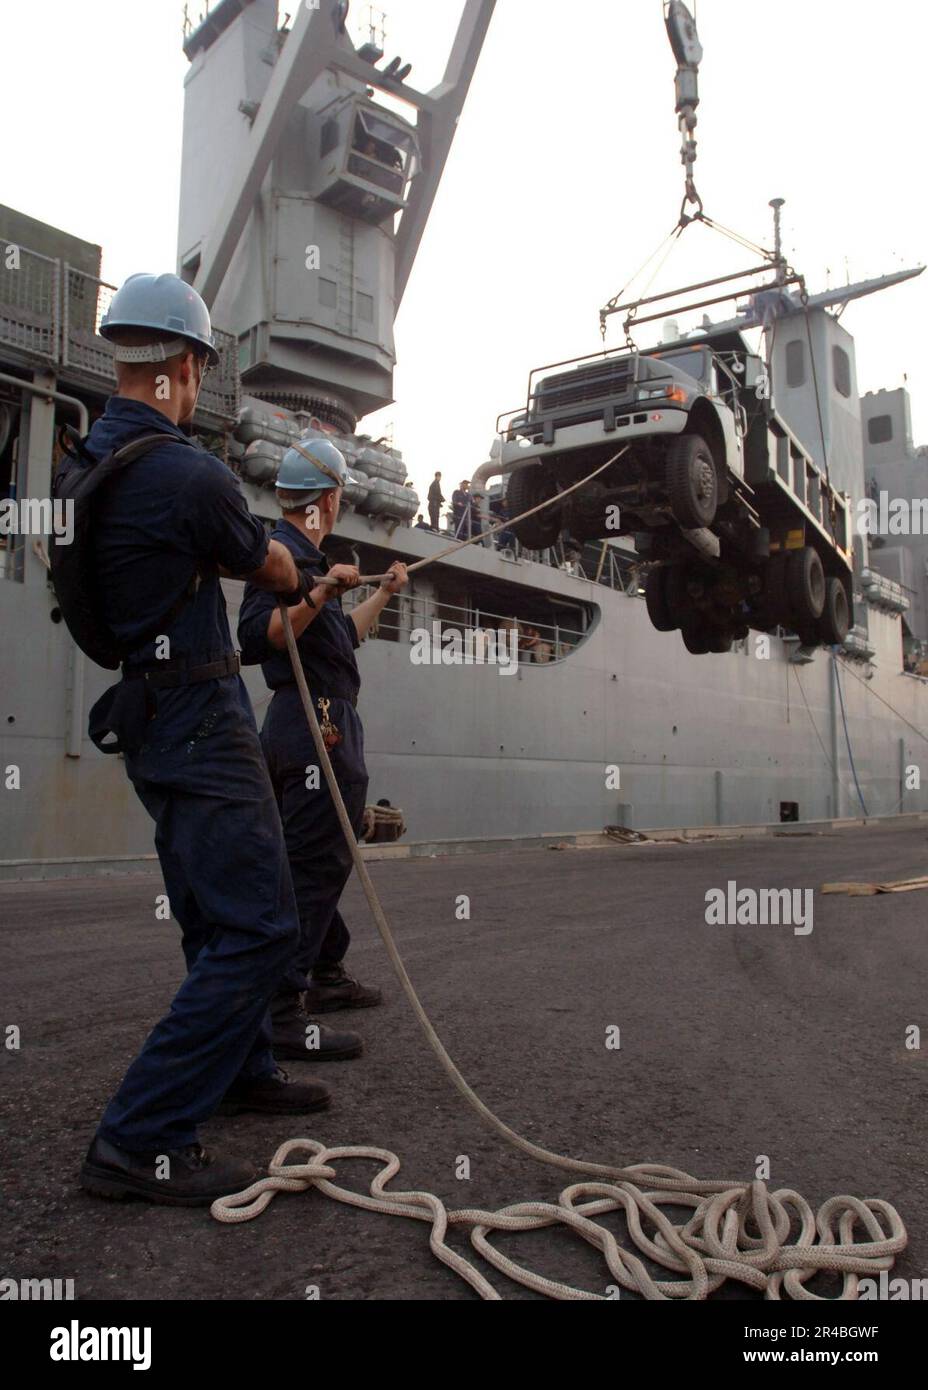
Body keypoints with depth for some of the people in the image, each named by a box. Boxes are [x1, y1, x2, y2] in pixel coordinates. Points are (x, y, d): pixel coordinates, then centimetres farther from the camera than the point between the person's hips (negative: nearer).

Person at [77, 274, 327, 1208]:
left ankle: (242, 1069, 36)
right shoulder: (187, 474, -19)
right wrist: (294, 574, 20)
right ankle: (139, 1141, -3)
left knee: (216, 918, 20)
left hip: (147, 711, 10)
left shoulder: (86, 459, 7)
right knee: (257, 927, -6)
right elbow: (271, 570, -1)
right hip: (198, 718, -10)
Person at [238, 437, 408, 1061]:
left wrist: (383, 595, 38)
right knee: (312, 867, -11)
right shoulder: (284, 551, -10)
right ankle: (280, 1013, -9)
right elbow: (257, 636, -24)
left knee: (324, 861, 20)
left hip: (326, 725, 11)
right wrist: (321, 591, -28)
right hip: (316, 726, -11)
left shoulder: (304, 554, 22)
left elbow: (342, 635, 32)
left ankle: (326, 976, 34)